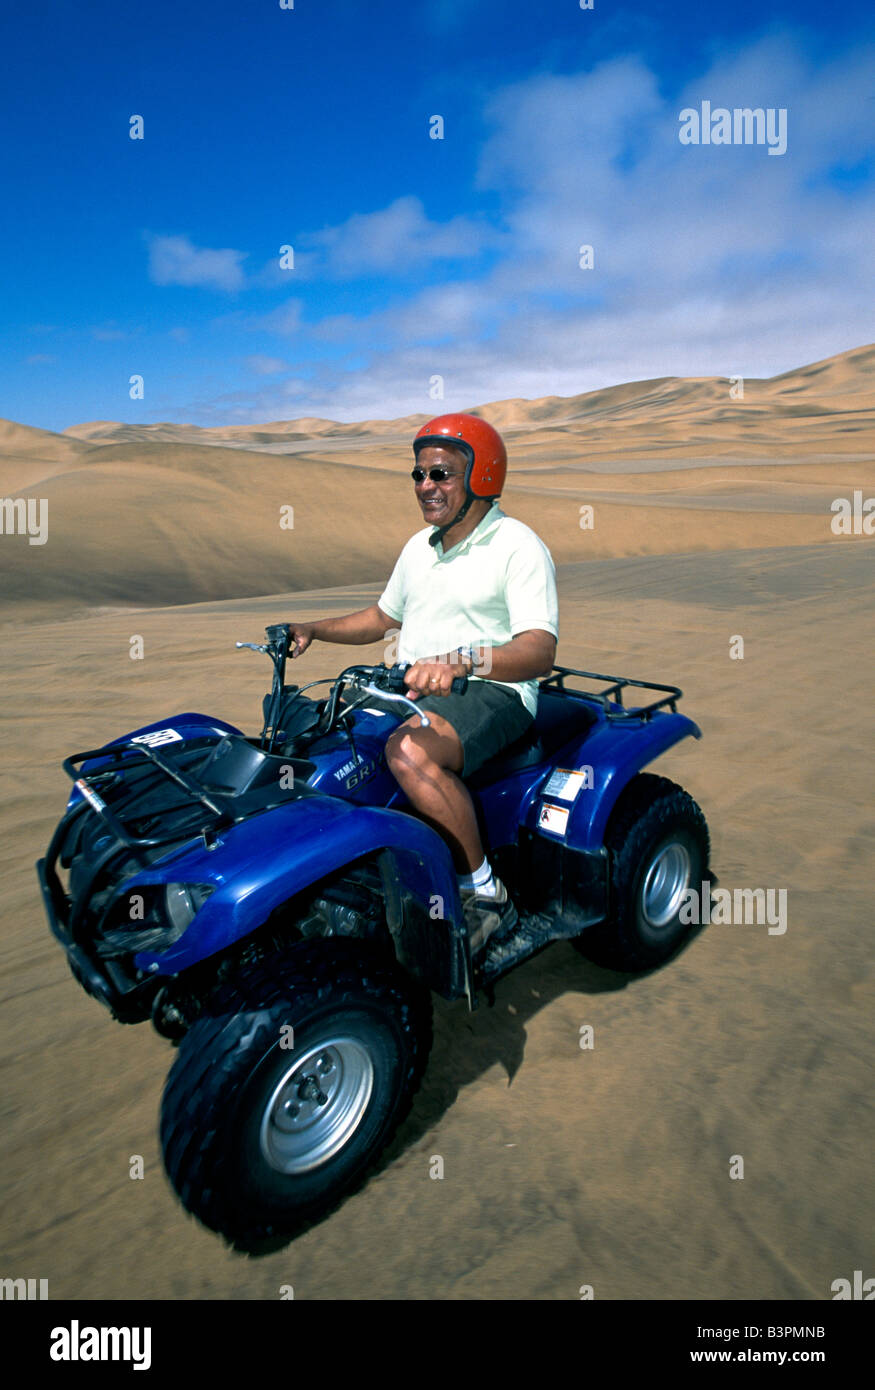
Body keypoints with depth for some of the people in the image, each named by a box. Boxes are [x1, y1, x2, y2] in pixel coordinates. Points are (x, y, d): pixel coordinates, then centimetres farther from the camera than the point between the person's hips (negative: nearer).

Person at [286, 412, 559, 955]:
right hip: (411, 686, 8)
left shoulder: (519, 546, -10)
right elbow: (382, 616, 27)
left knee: (409, 750, -37)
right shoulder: (420, 546, 16)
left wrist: (462, 658, -41)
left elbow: (540, 652, -23)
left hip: (492, 692, -8)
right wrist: (313, 630, 12)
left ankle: (485, 894, -20)